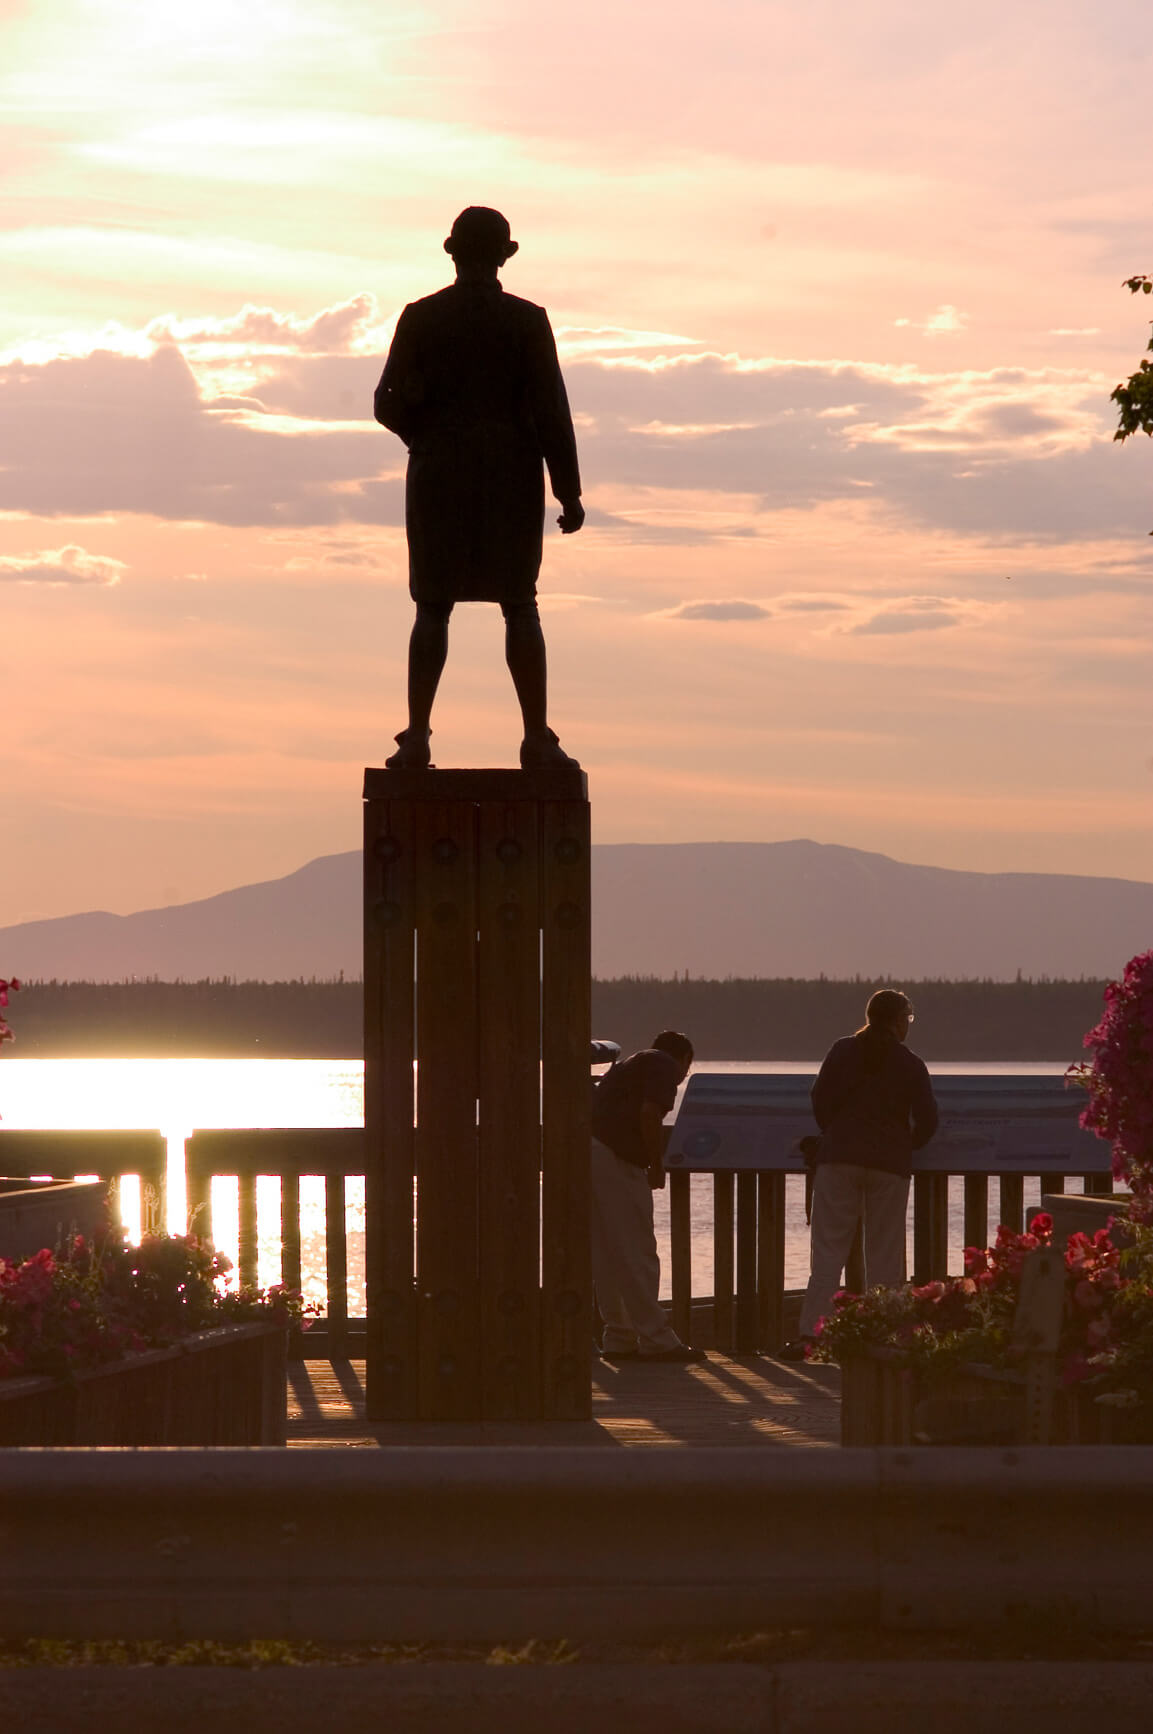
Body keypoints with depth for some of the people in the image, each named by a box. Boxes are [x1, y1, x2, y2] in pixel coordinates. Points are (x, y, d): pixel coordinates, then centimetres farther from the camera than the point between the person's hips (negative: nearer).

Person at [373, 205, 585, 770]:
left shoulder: (419, 318, -1)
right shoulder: (527, 321, -4)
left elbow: (389, 406, 0)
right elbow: (551, 410, -9)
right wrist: (569, 491, -4)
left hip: (439, 476, 1)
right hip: (511, 479, -1)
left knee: (433, 609, 6)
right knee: (519, 607, 6)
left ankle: (416, 738, -5)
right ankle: (537, 738, -1)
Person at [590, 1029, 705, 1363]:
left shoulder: (634, 1064, 29)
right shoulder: (665, 1066, 1)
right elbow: (649, 1113, -15)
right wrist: (657, 1165, -5)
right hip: (615, 1159, -9)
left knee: (606, 1257, 12)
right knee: (636, 1253, -6)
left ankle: (619, 1339, 16)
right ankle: (655, 1339, -4)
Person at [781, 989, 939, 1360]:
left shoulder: (843, 1051, 5)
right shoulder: (910, 1065, 2)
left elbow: (820, 1100, 2)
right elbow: (927, 1119, 0)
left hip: (839, 1159, 1)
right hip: (889, 1163, -1)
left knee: (828, 1250, 0)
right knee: (884, 1257, 5)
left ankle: (809, 1333, -10)